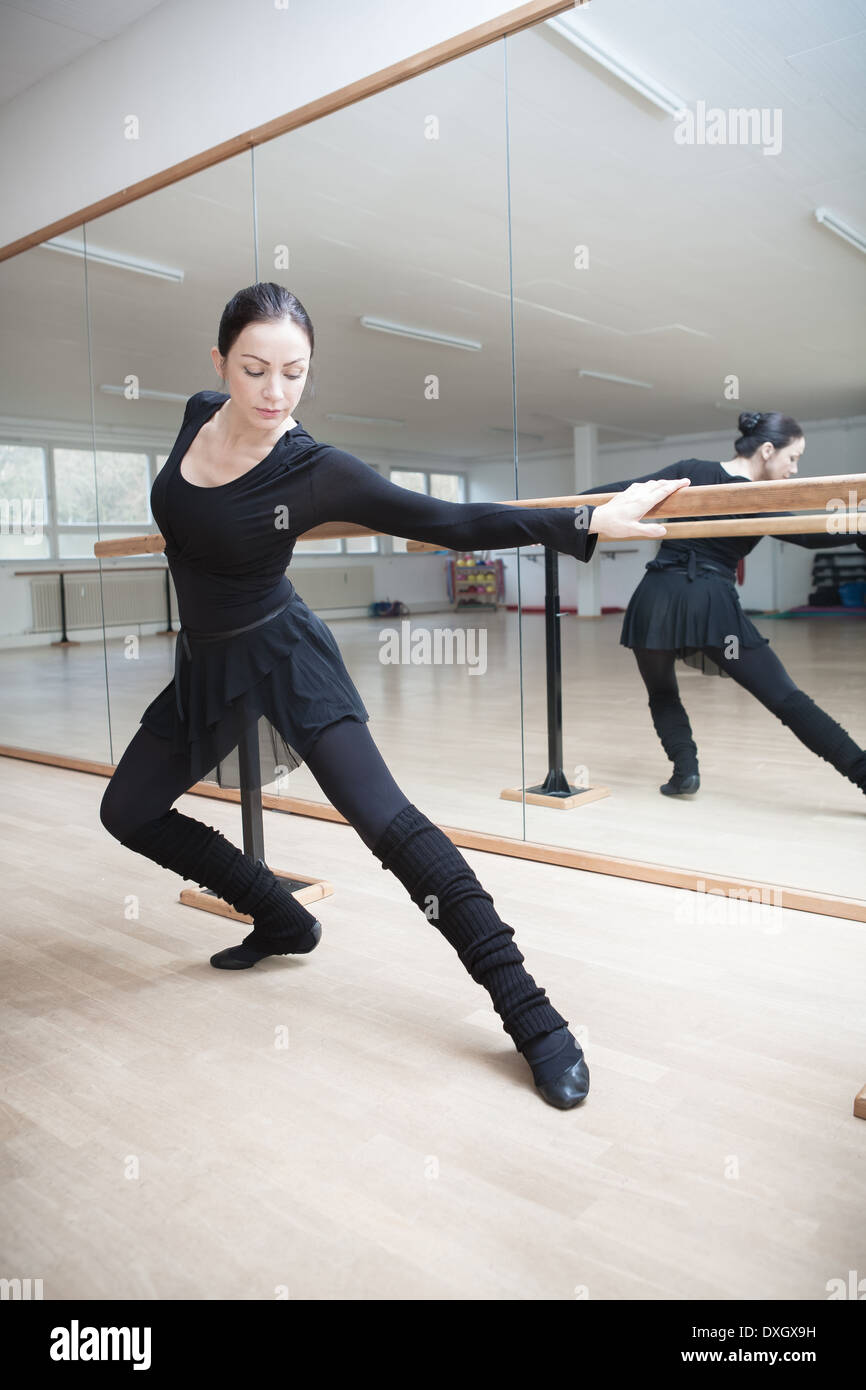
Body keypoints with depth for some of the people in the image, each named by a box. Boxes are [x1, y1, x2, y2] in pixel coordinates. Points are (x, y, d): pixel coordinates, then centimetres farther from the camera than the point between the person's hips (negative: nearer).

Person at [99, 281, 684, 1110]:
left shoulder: (314, 471, -20)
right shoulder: (198, 417, -5)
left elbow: (449, 523, -22)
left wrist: (590, 521, -27)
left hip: (283, 660, -7)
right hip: (205, 667, 7)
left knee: (386, 822, -22)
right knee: (127, 811, 14)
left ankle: (531, 1017, -16)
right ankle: (284, 924, 25)